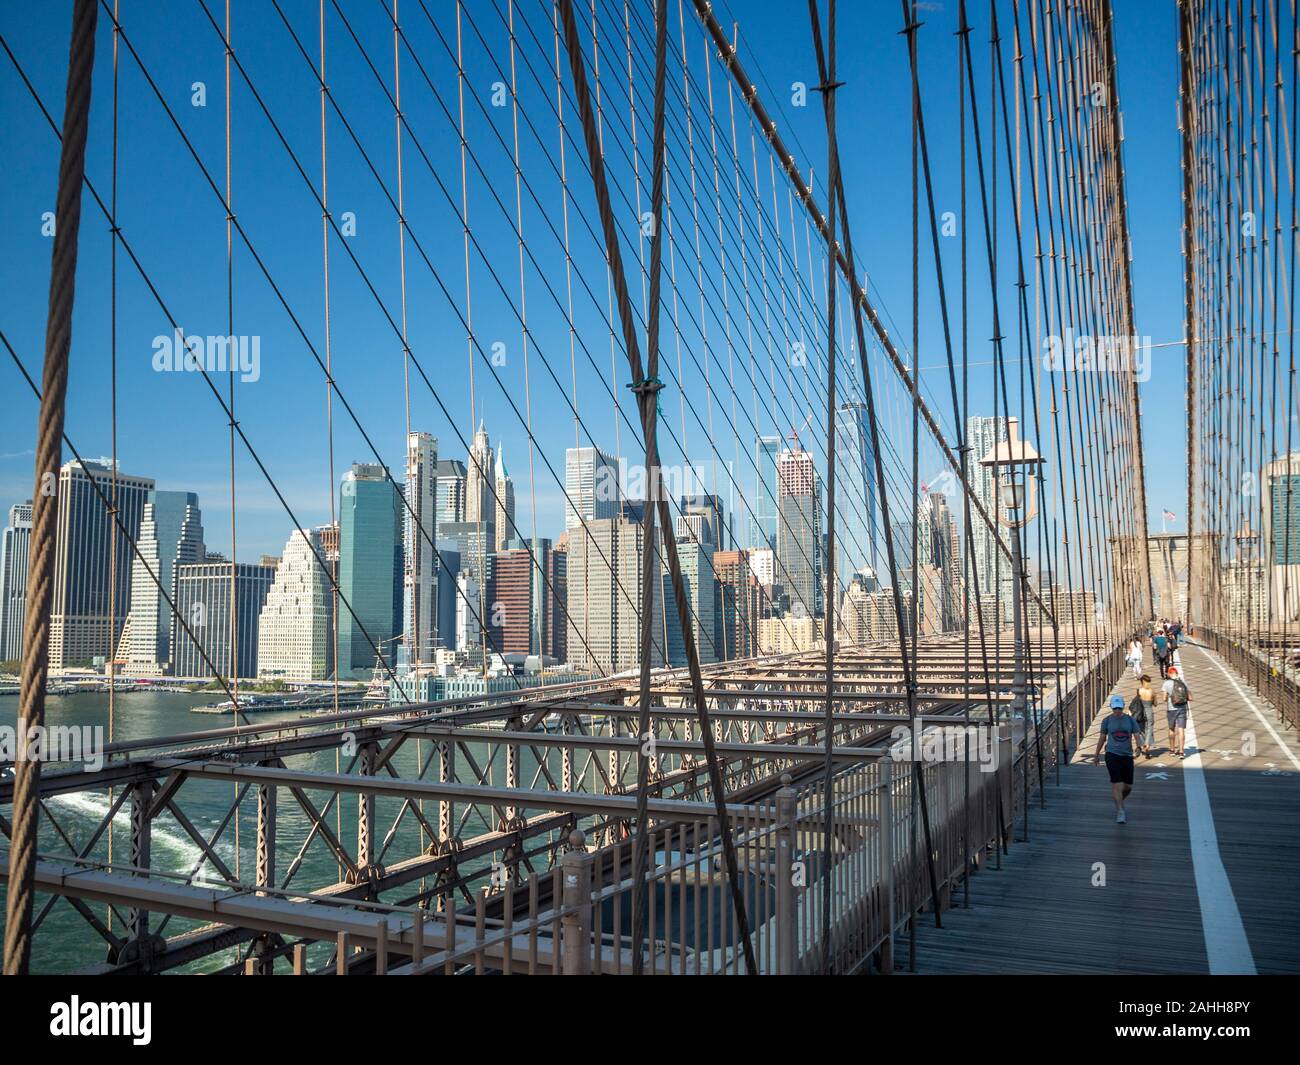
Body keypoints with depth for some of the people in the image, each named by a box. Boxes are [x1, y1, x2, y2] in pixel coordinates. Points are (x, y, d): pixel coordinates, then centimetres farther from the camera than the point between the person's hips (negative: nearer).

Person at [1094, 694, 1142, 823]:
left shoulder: (1130, 720, 3)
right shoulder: (1107, 720, 1)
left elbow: (1136, 736, -3)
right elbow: (1102, 738, 10)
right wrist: (1097, 754, 15)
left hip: (1127, 755, 2)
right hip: (1112, 754, -2)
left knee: (1128, 786, 10)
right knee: (1117, 784, -13)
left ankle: (1119, 803, 39)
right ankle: (1120, 812, -10)